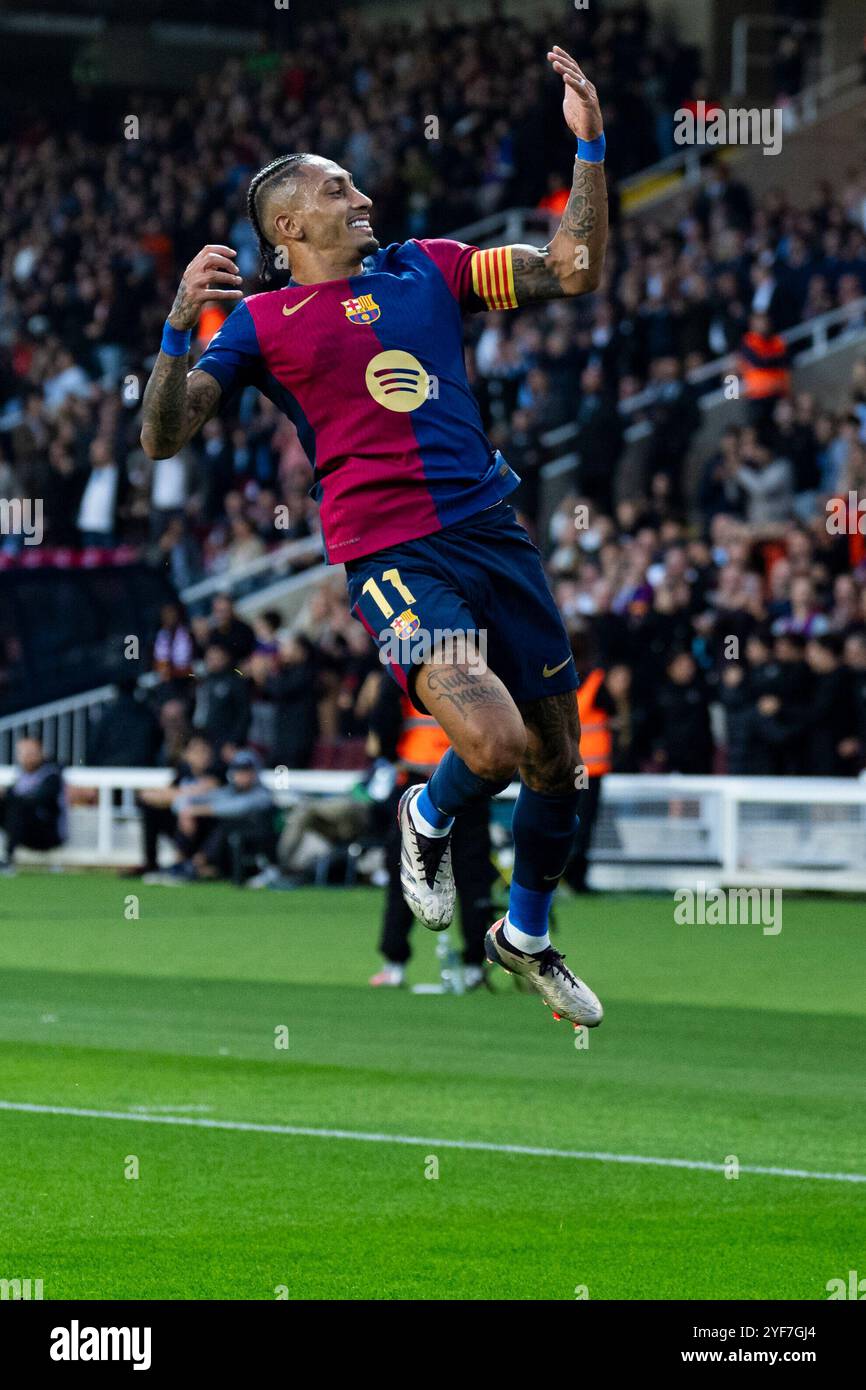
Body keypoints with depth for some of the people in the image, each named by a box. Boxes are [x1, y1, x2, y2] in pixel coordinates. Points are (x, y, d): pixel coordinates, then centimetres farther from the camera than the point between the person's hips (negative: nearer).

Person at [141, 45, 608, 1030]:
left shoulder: (426, 270, 17)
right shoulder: (261, 322, 5)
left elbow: (572, 272, 16)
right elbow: (163, 437, -2)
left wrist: (589, 147, 7)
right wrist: (179, 326, -17)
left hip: (493, 532, 5)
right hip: (390, 553, -5)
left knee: (557, 759, 10)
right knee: (496, 743, -24)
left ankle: (527, 938, 36)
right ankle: (428, 820, 12)